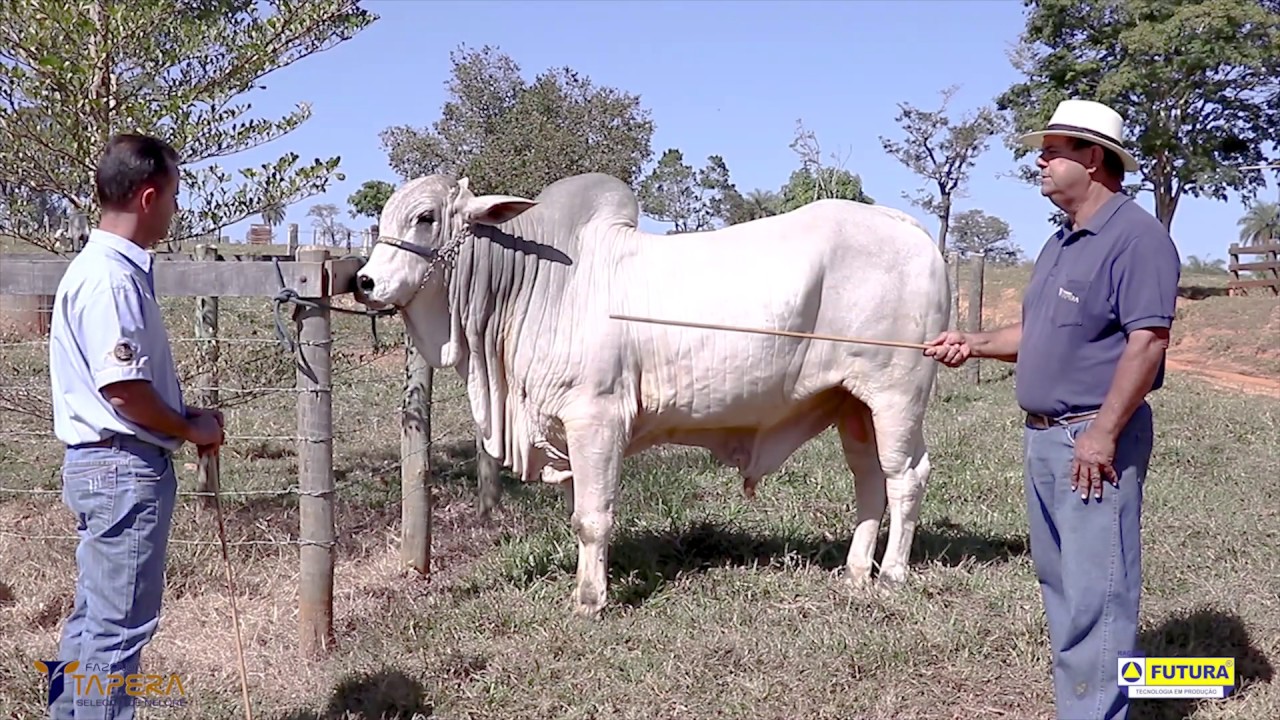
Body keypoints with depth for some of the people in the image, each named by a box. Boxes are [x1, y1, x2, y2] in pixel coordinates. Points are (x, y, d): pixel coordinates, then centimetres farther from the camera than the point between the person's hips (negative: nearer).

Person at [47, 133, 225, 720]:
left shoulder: (112, 269, 13)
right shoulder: (111, 277, -18)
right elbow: (122, 387, -23)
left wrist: (186, 418, 9)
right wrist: (191, 429, -10)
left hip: (105, 467, 10)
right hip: (125, 468, -10)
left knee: (94, 615, 18)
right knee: (118, 625, -2)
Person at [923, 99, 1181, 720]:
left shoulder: (1135, 235, -13)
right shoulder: (1063, 241, 16)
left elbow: (1148, 341, -20)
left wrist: (1103, 433, -24)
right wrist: (974, 343, 10)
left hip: (1095, 439, -10)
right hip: (1042, 435, 10)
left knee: (1095, 590, -7)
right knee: (1059, 580, 16)